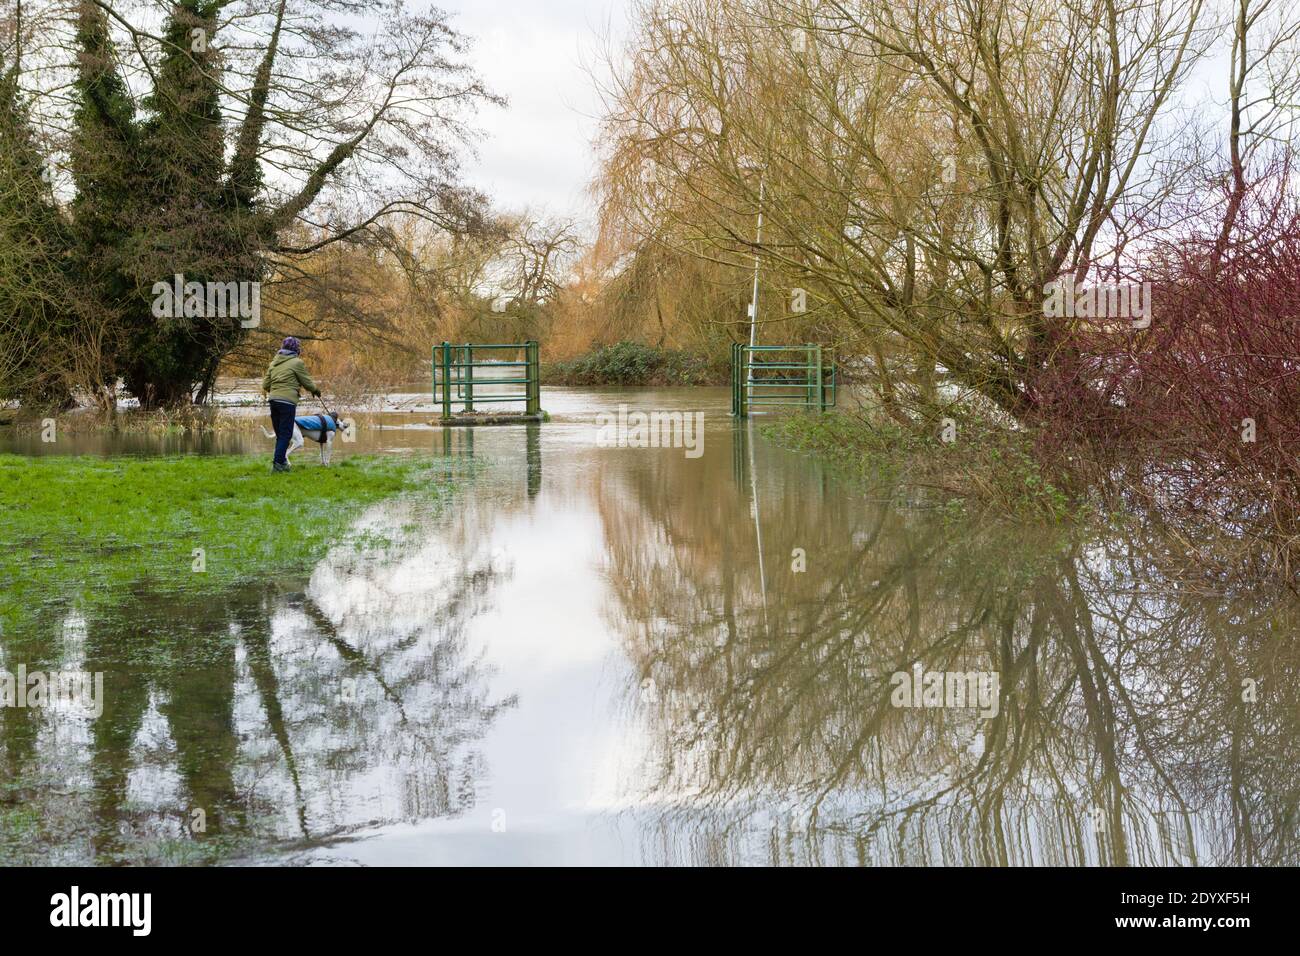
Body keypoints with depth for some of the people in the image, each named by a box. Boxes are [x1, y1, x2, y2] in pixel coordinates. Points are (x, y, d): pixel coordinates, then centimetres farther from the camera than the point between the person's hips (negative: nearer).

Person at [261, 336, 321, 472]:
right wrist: (315, 390, 20)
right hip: (287, 401, -7)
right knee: (286, 434, -4)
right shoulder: (297, 362, -4)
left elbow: (265, 385, 15)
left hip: (273, 400, 7)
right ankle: (278, 463, -11)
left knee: (280, 434, 15)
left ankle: (281, 461, 18)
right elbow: (306, 382, 1)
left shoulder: (274, 362, 16)